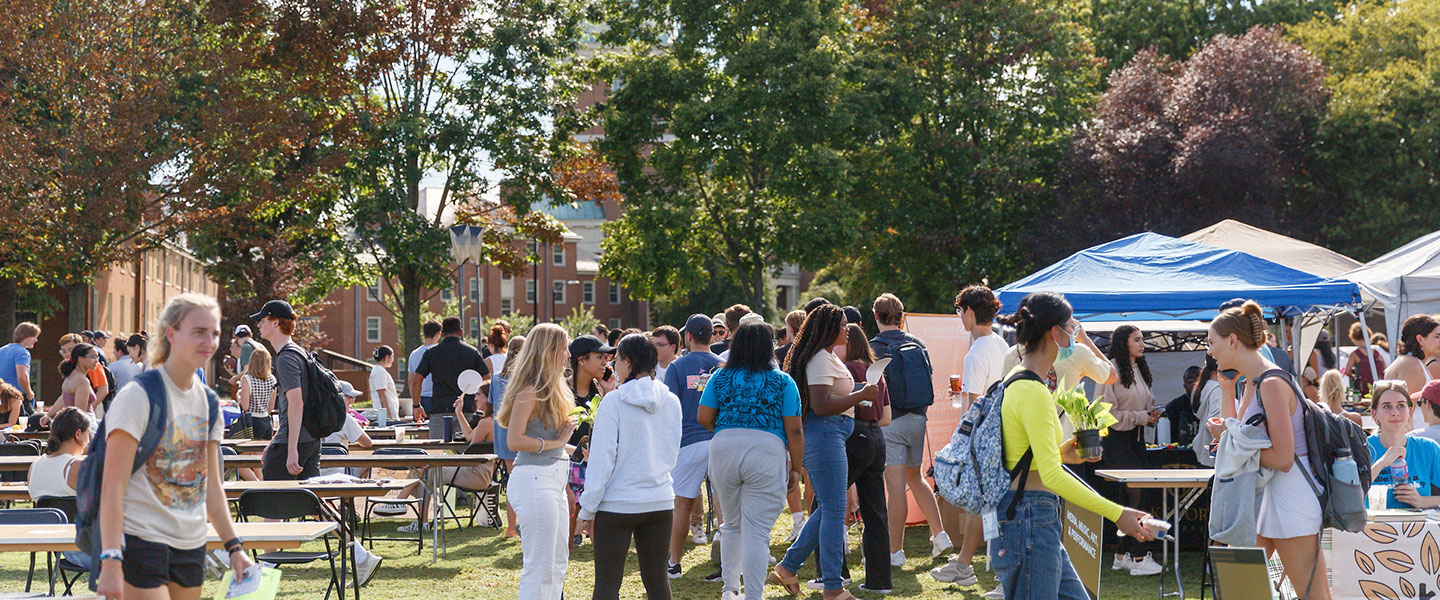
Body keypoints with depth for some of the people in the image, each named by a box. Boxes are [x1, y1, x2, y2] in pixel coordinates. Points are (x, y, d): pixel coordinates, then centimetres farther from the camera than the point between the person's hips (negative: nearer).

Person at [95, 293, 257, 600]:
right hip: (142, 539, -7)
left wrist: (234, 547, 10)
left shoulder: (208, 402, 11)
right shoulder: (138, 397, -10)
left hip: (192, 547, 7)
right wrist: (110, 560, -20)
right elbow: (113, 486, -14)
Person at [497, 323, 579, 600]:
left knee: (558, 561, 16)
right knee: (540, 566, -6)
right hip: (534, 480, -10)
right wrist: (556, 442, -16)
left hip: (552, 479, 10)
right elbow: (514, 441, -21)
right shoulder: (530, 390, -14)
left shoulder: (550, 389, 16)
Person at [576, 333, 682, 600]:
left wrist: (587, 508, -6)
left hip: (617, 504, -5)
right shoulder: (671, 402, 4)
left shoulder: (613, 402, -10)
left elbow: (601, 458, -10)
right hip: (660, 502, 5)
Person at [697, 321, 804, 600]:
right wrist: (796, 469, 8)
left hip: (723, 448, 3)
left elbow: (703, 418, 7)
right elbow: (794, 430, -1)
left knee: (731, 525, 21)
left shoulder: (720, 378, 9)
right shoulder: (783, 382, 2)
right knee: (756, 532, -2)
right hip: (767, 451, -3)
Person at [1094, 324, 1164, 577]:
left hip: (1136, 437, 9)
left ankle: (1123, 555, 16)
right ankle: (1138, 558, -13)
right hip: (1116, 439, -9)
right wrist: (1140, 417, -15)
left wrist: (1152, 415, 4)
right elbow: (1106, 411, -15)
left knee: (1134, 495, 8)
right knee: (1135, 493, -14)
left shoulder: (1139, 369, 15)